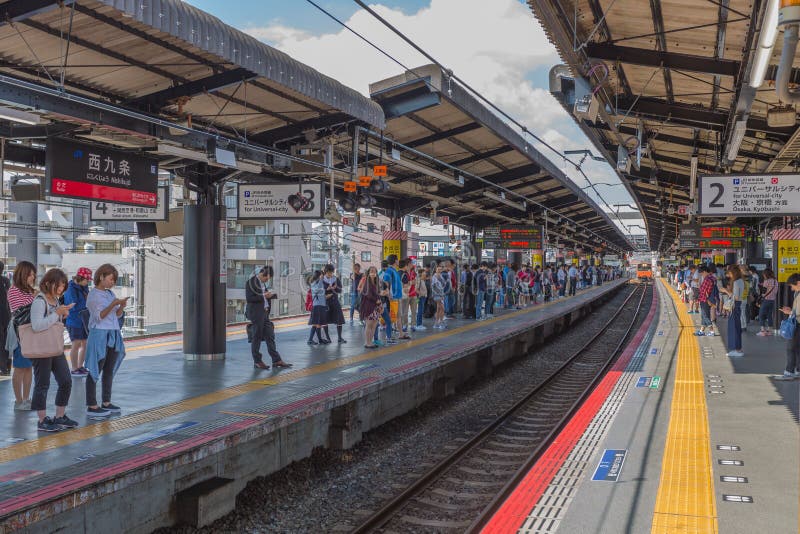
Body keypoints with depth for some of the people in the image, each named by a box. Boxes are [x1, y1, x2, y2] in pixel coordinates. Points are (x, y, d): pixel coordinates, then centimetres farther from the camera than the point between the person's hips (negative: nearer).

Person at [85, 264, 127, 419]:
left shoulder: (110, 293, 14)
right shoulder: (93, 294, -7)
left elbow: (117, 315, 16)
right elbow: (99, 316, -14)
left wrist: (122, 306, -4)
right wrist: (113, 305, -23)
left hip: (113, 335, 8)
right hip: (99, 335, -8)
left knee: (109, 370, 10)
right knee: (95, 371, -4)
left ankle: (106, 403, 17)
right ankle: (91, 406, -2)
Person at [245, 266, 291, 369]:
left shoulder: (265, 282, 13)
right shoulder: (251, 282, -11)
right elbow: (249, 299, -19)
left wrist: (271, 294, -1)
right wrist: (263, 296, -21)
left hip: (265, 313, 8)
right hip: (256, 313, -8)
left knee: (270, 336, 7)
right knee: (257, 337, 1)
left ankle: (276, 360, 10)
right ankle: (257, 361, 11)